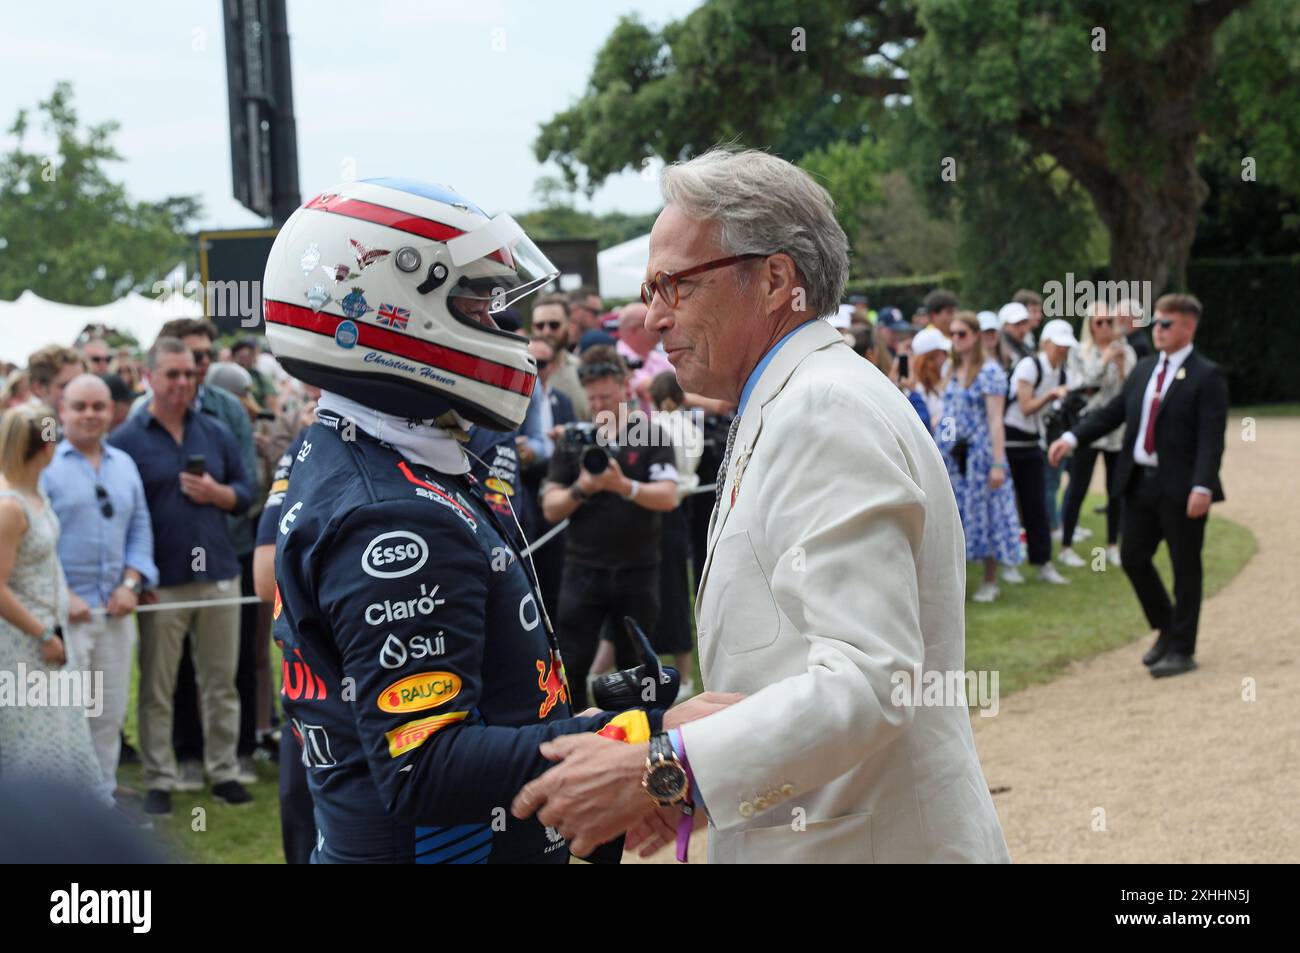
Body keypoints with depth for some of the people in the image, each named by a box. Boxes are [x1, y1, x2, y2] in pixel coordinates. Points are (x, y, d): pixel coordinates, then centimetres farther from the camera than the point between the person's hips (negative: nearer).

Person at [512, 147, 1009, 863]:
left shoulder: (829, 411, -16)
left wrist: (661, 771, -26)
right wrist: (692, 781, 8)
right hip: (801, 836, 9)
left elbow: (867, 682, -25)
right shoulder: (794, 410, 17)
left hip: (873, 843, -9)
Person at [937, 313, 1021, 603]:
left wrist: (998, 463, -16)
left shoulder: (990, 370, -8)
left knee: (984, 512, 0)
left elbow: (995, 420, -12)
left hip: (978, 453, -6)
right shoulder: (950, 370, 12)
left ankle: (990, 581, 9)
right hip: (951, 454, 6)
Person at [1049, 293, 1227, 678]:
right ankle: (1167, 629, 29)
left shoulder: (1206, 377, -8)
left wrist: (1202, 487, -25)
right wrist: (1072, 438, 1)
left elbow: (1211, 438, -16)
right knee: (1132, 557, 11)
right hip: (1140, 483, 7)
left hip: (1180, 488, -7)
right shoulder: (1144, 370, 13)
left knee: (1184, 568, 2)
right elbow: (1114, 411, 14)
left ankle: (1182, 650, 11)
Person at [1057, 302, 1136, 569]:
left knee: (1116, 491, 6)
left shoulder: (1126, 352, 5)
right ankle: (1066, 547, 7)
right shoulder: (1079, 353, 0)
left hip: (1118, 430, 2)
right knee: (1077, 489, -1)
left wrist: (1122, 367, -16)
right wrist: (1103, 362, -17)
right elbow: (1077, 386, -12)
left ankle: (1112, 546, 18)